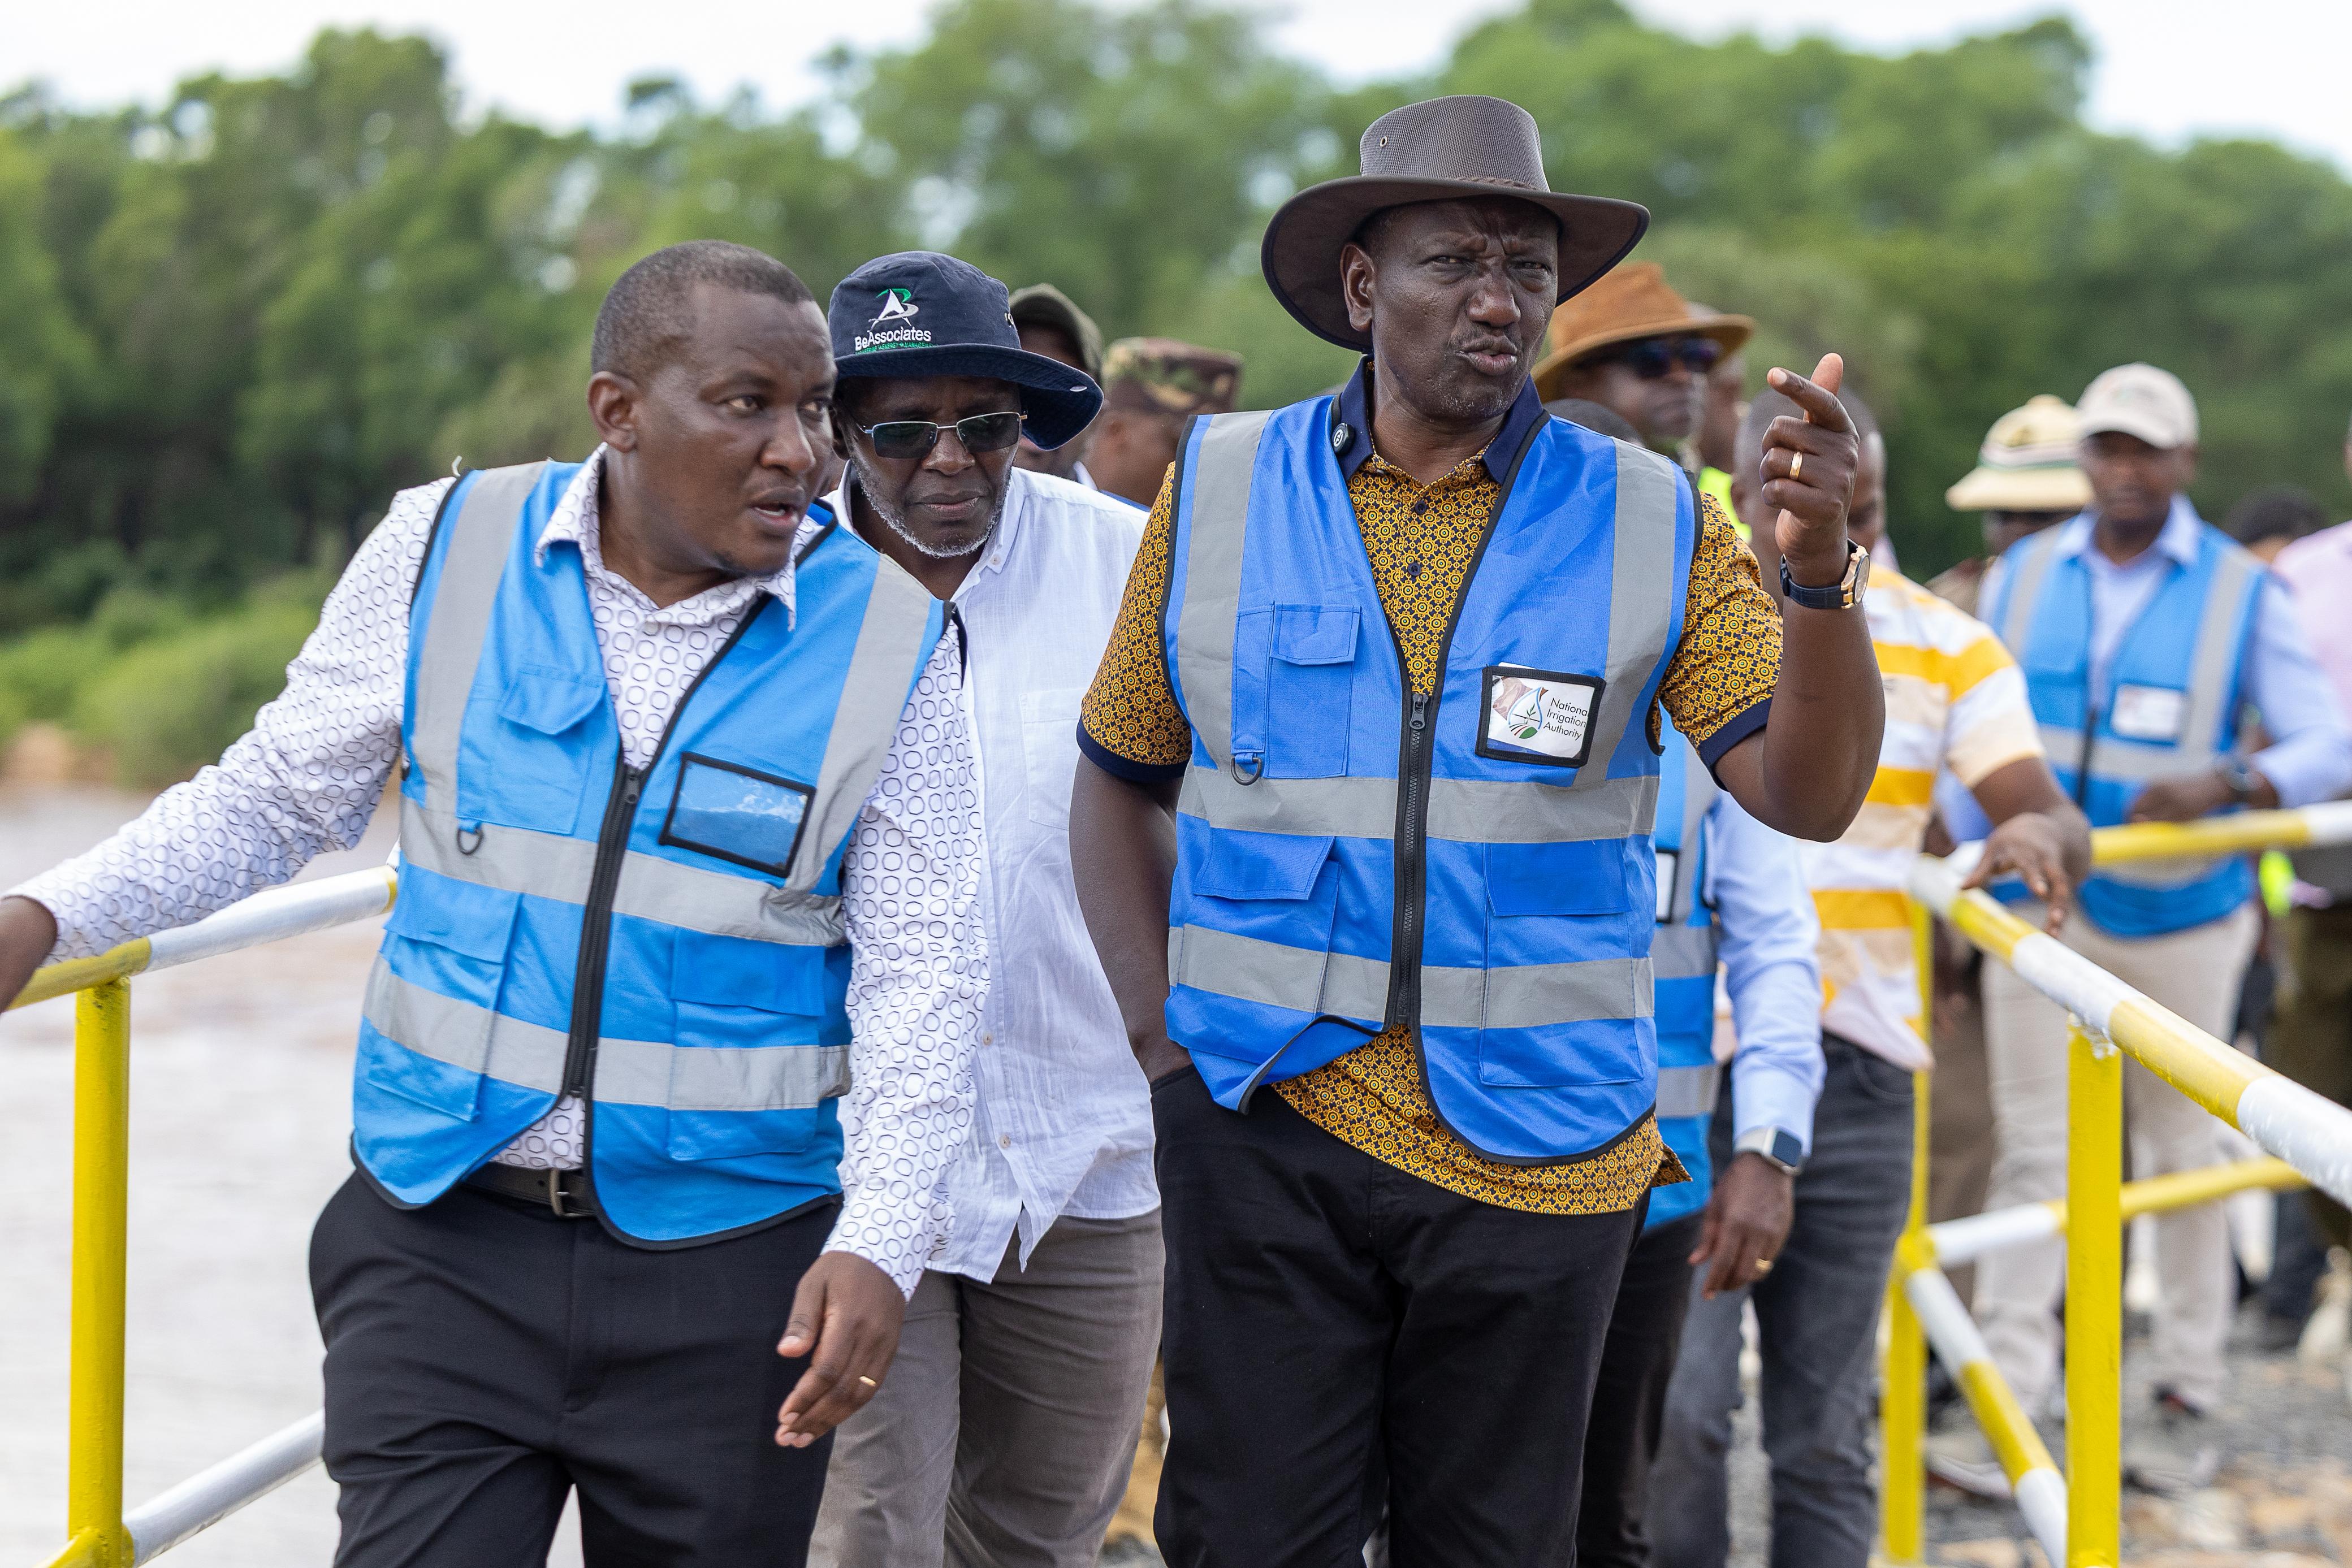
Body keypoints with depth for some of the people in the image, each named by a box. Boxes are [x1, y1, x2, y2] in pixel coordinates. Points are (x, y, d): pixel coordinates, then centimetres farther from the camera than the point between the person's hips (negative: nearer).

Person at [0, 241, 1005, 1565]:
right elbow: (278, 798, 11)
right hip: (445, 1243, 1)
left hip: (730, 1276, 0)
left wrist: (880, 1240, -17)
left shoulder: (888, 641, -4)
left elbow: (921, 970, -5)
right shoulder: (446, 552, 0)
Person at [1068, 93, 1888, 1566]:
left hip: (1534, 1151, 0)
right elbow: (1120, 782, 11)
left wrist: (1821, 567, -24)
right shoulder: (1219, 490, 2)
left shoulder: (1650, 521, 0)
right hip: (1269, 1126, 0)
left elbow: (1807, 793, -7)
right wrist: (1161, 1043, 1)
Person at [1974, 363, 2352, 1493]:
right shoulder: (2023, 578, 4)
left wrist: (2227, 783, -28)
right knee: (2032, 1147, -2)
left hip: (2178, 917, -1)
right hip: (2040, 905, 2)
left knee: (2183, 1154, 7)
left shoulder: (2241, 593, -4)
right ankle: (2008, 1401, -2)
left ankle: (2188, 1404, 17)